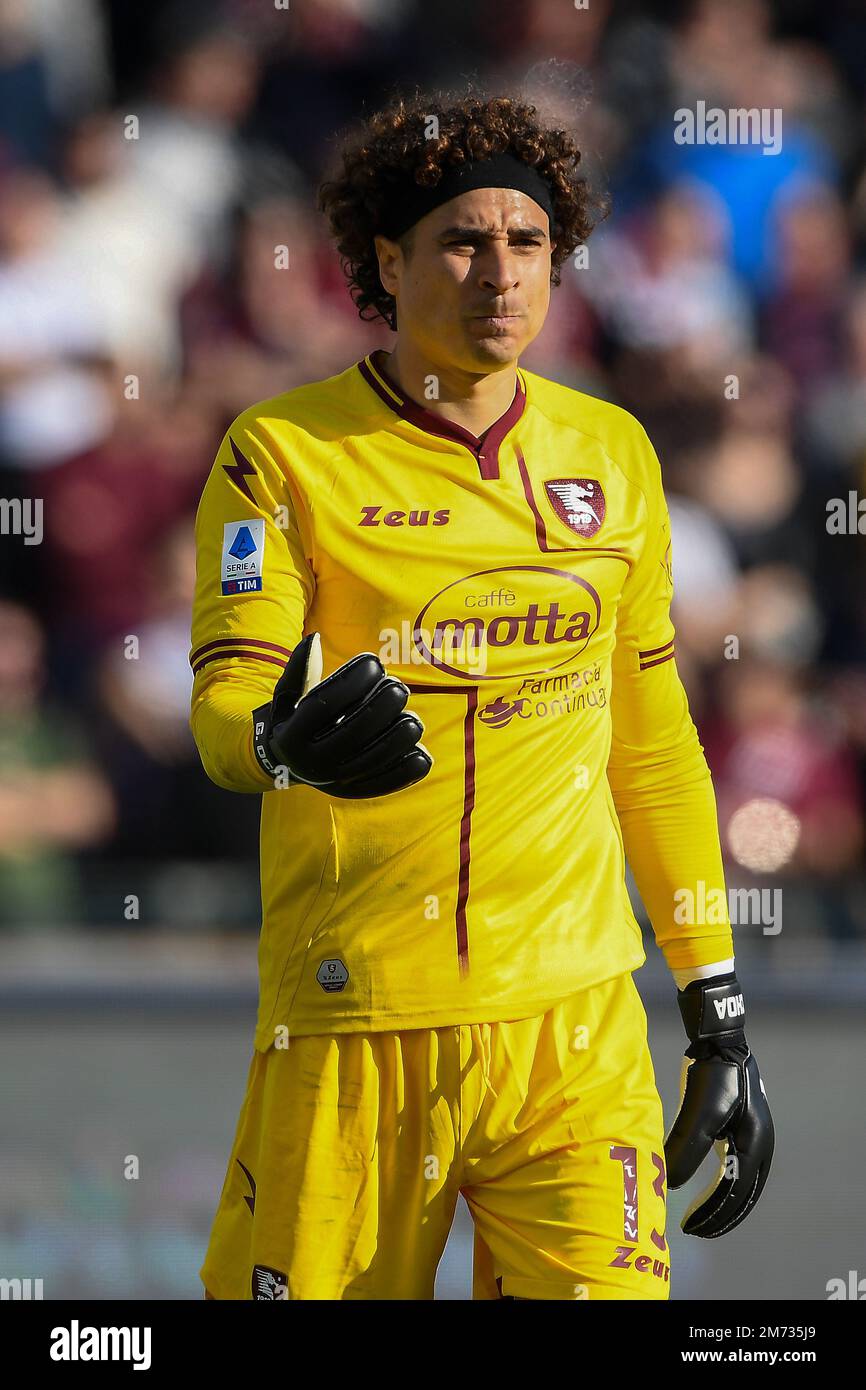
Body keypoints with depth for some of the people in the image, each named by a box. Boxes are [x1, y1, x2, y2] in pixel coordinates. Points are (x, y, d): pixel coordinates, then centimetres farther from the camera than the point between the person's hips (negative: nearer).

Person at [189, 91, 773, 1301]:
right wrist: (287, 739, -34)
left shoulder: (611, 454, 12)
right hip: (352, 1025, -2)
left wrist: (719, 1016, 14)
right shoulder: (285, 453, 0)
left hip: (574, 1026, 2)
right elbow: (226, 702, -9)